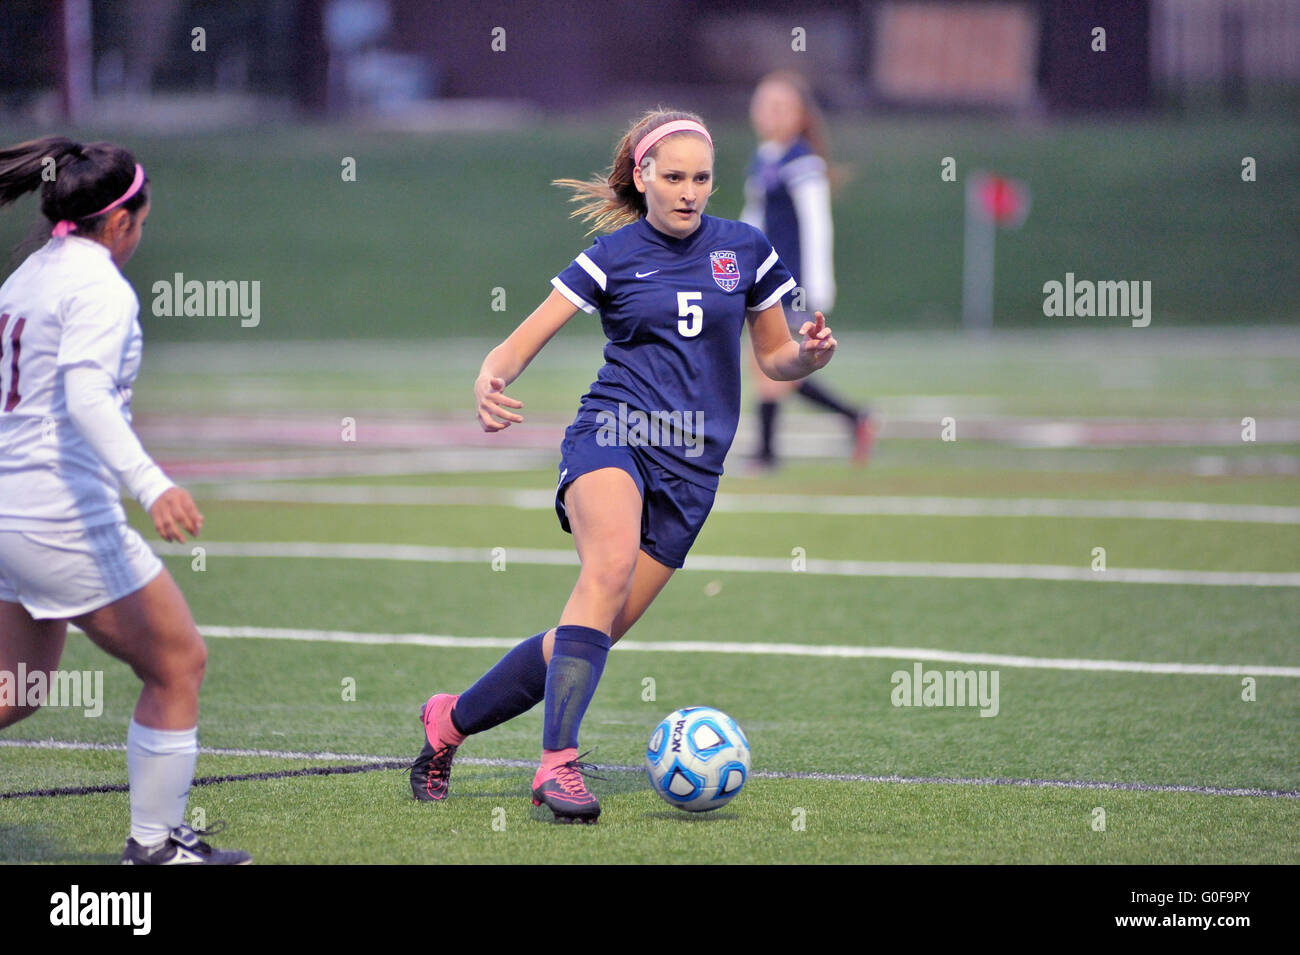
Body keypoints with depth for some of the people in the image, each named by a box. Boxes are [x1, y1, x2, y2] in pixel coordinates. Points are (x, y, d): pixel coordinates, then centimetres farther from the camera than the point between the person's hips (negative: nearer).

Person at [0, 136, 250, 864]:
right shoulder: (100, 287, -12)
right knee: (179, 663, 3)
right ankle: (156, 842, 8)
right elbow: (85, 394, -27)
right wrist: (152, 484, -37)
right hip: (66, 513, -9)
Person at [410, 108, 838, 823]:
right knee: (611, 565, -33)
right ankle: (558, 762, -37)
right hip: (612, 435, -3)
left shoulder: (745, 249, 11)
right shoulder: (612, 256, 4)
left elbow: (775, 358, 20)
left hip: (690, 468, 3)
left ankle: (452, 718, 18)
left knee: (592, 635, -3)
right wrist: (490, 382, -21)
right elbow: (521, 342, 1)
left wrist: (810, 355, -3)